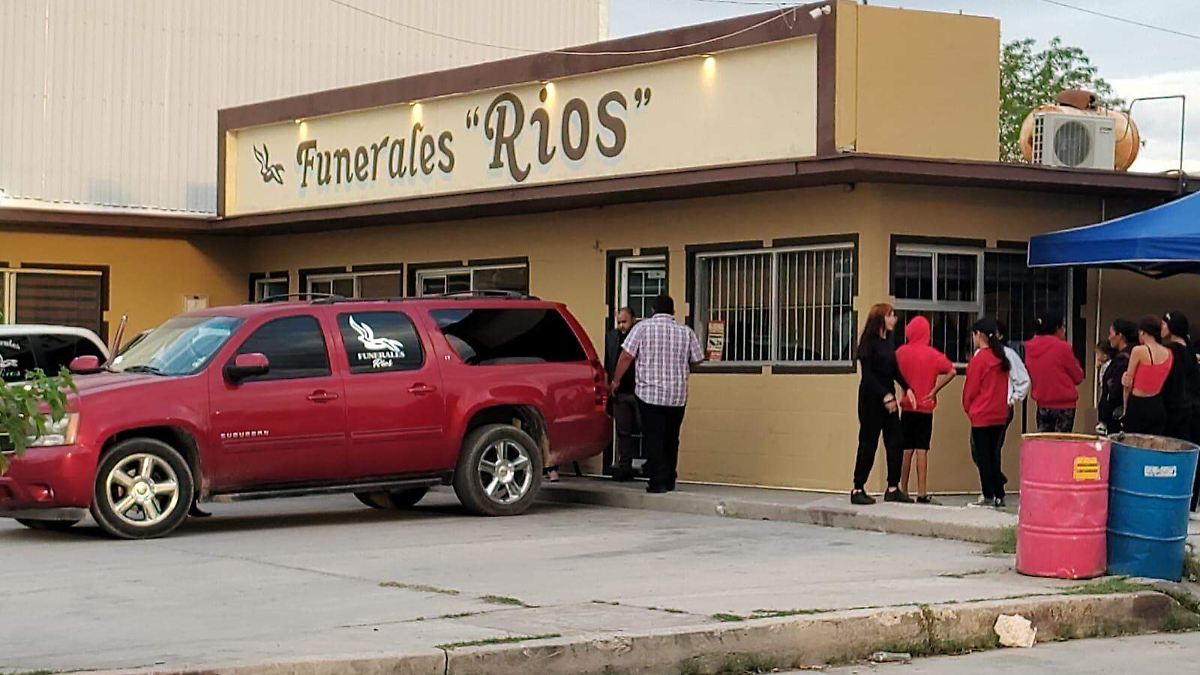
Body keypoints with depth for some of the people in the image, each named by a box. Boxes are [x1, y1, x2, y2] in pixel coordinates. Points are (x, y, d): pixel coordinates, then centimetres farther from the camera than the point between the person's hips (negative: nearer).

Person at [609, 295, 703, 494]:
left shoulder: (643, 327, -5)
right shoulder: (686, 332, 3)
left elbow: (626, 356, -7)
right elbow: (696, 360, 9)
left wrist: (615, 381, 3)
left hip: (649, 393, -3)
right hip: (677, 396, 3)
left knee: (653, 439, -1)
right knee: (671, 439, 15)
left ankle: (658, 482, -7)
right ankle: (669, 481, 20)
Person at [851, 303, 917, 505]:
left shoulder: (888, 343, 12)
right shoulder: (869, 342, -10)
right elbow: (867, 374, -15)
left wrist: (907, 388, 2)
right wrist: (885, 396, -20)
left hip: (889, 399, 7)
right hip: (871, 399, -7)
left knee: (896, 442, 3)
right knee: (868, 444, -3)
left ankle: (893, 488, 10)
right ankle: (858, 489, 4)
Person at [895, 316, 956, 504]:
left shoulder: (901, 352, -3)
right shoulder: (932, 354, -6)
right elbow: (951, 371, -14)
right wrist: (934, 391, -8)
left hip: (907, 406, 1)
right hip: (925, 407, -1)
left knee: (906, 450, 9)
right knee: (922, 450, -1)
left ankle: (903, 491, 12)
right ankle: (922, 494, -3)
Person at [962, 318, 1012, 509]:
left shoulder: (979, 358, -13)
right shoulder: (1002, 358, 7)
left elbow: (971, 389, -8)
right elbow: (1003, 387, 12)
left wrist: (968, 408, 7)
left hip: (981, 415, -7)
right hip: (1000, 414, 7)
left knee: (982, 456, 0)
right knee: (994, 455, 13)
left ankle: (989, 496, -1)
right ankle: (998, 495, 11)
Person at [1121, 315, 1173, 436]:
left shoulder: (1139, 351, -11)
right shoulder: (1169, 354, 5)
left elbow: (1128, 383, -4)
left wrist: (1125, 407, 7)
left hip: (1138, 404, -5)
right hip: (1158, 407, 5)